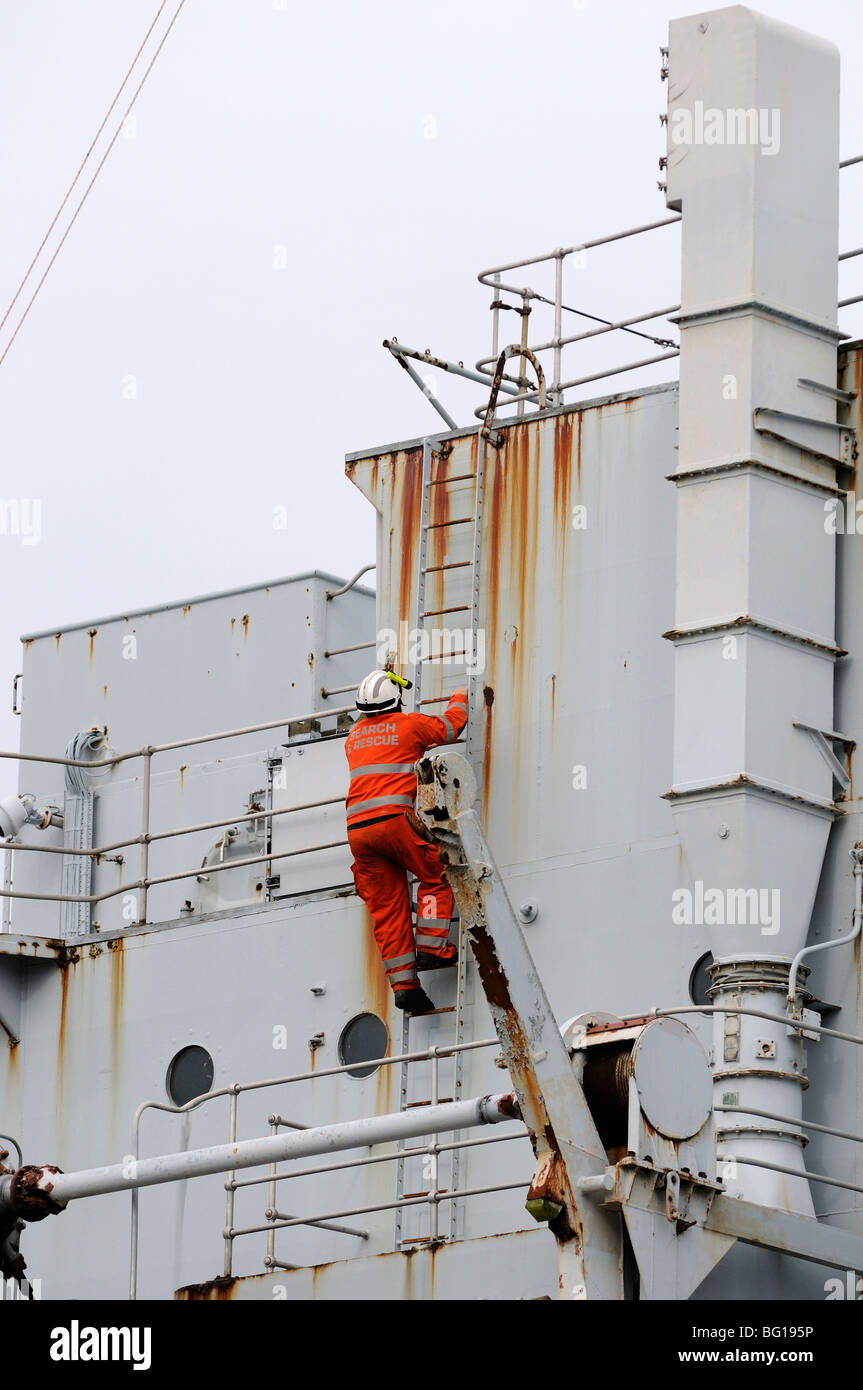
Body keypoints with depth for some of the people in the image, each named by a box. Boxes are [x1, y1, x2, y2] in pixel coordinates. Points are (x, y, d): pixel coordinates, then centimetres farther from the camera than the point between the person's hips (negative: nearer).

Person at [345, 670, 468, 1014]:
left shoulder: (353, 738, 21)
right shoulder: (408, 725, 5)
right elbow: (450, 726, 21)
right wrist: (460, 698, 42)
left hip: (357, 827, 5)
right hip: (393, 818, -5)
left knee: (386, 907, 5)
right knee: (436, 876, 14)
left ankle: (402, 981, -1)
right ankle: (431, 947, 0)